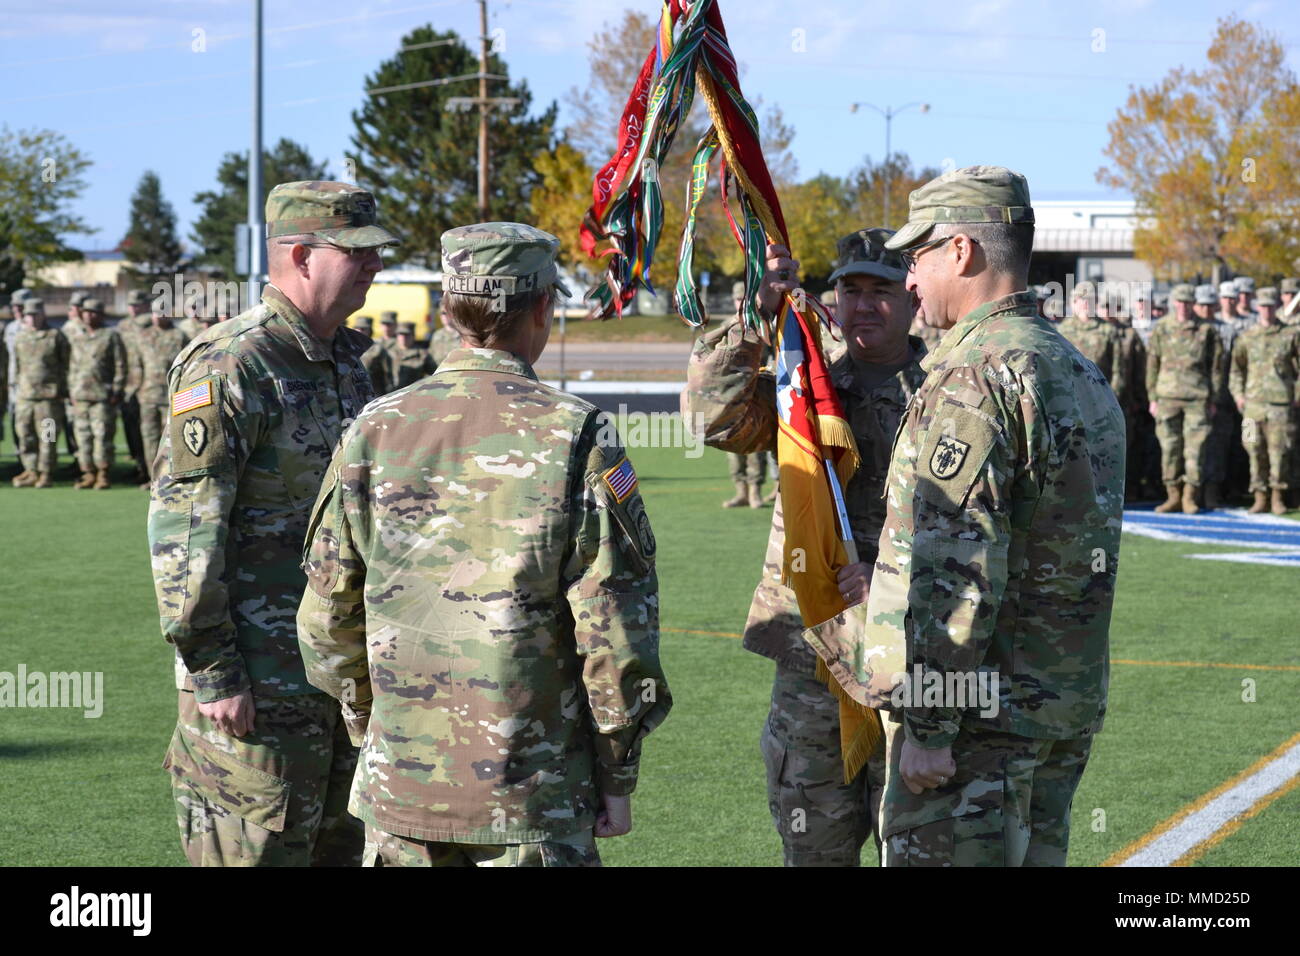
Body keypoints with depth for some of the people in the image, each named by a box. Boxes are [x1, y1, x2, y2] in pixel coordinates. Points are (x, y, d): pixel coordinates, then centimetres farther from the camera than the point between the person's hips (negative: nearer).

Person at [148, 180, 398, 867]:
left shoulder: (347, 361, 13)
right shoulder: (227, 366, -15)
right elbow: (179, 526, -18)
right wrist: (211, 672, -20)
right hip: (257, 681, -8)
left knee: (341, 843, 13)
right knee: (255, 849, -4)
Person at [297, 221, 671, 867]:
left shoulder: (373, 433, 1)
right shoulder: (575, 435, -9)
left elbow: (329, 614, 6)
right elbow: (614, 622, -10)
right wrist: (617, 777, 0)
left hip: (399, 790, 3)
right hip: (532, 798, -3)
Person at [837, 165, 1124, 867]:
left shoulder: (973, 377, -17)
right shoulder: (1082, 372, 14)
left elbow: (958, 568, -22)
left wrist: (928, 725, -20)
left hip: (982, 708, -9)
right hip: (1069, 706, 10)